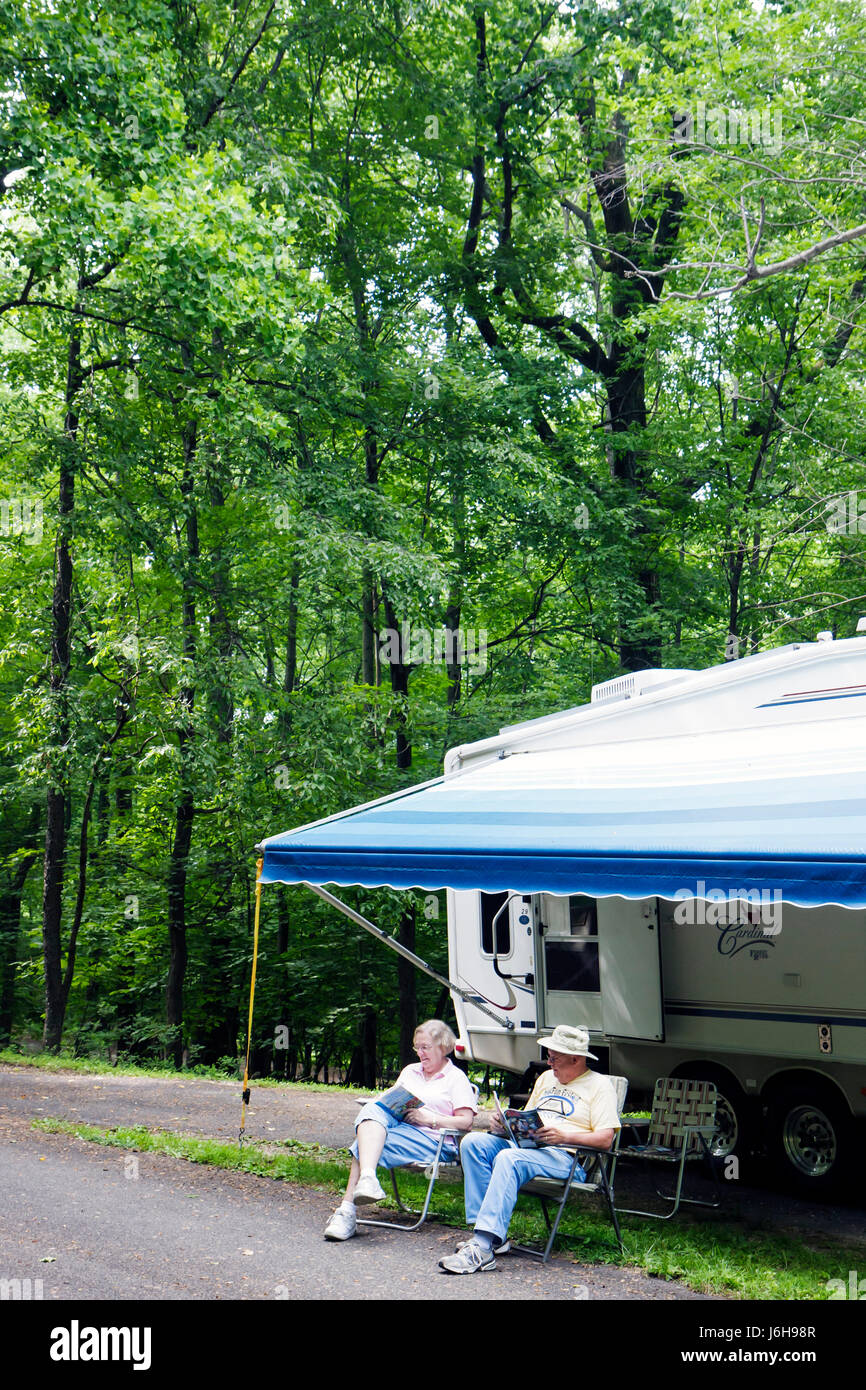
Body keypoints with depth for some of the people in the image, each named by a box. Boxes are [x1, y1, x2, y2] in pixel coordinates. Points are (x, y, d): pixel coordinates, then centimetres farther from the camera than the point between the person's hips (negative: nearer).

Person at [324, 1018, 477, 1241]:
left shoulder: (456, 1078, 10)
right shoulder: (410, 1071, 30)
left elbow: (466, 1122, -1)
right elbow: (391, 1101, 25)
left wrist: (430, 1118, -10)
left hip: (429, 1137, -6)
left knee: (364, 1146, -30)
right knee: (373, 1108, -31)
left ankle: (347, 1209, -39)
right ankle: (367, 1177, -51)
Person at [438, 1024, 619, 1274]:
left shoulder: (599, 1086, 5)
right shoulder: (546, 1078, 28)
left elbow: (605, 1139, -5)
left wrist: (564, 1136, -19)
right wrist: (504, 1125, 7)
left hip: (566, 1158, -8)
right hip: (523, 1144, 8)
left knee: (509, 1159, -36)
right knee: (473, 1142, -18)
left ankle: (483, 1247, -44)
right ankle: (493, 1235, -23)